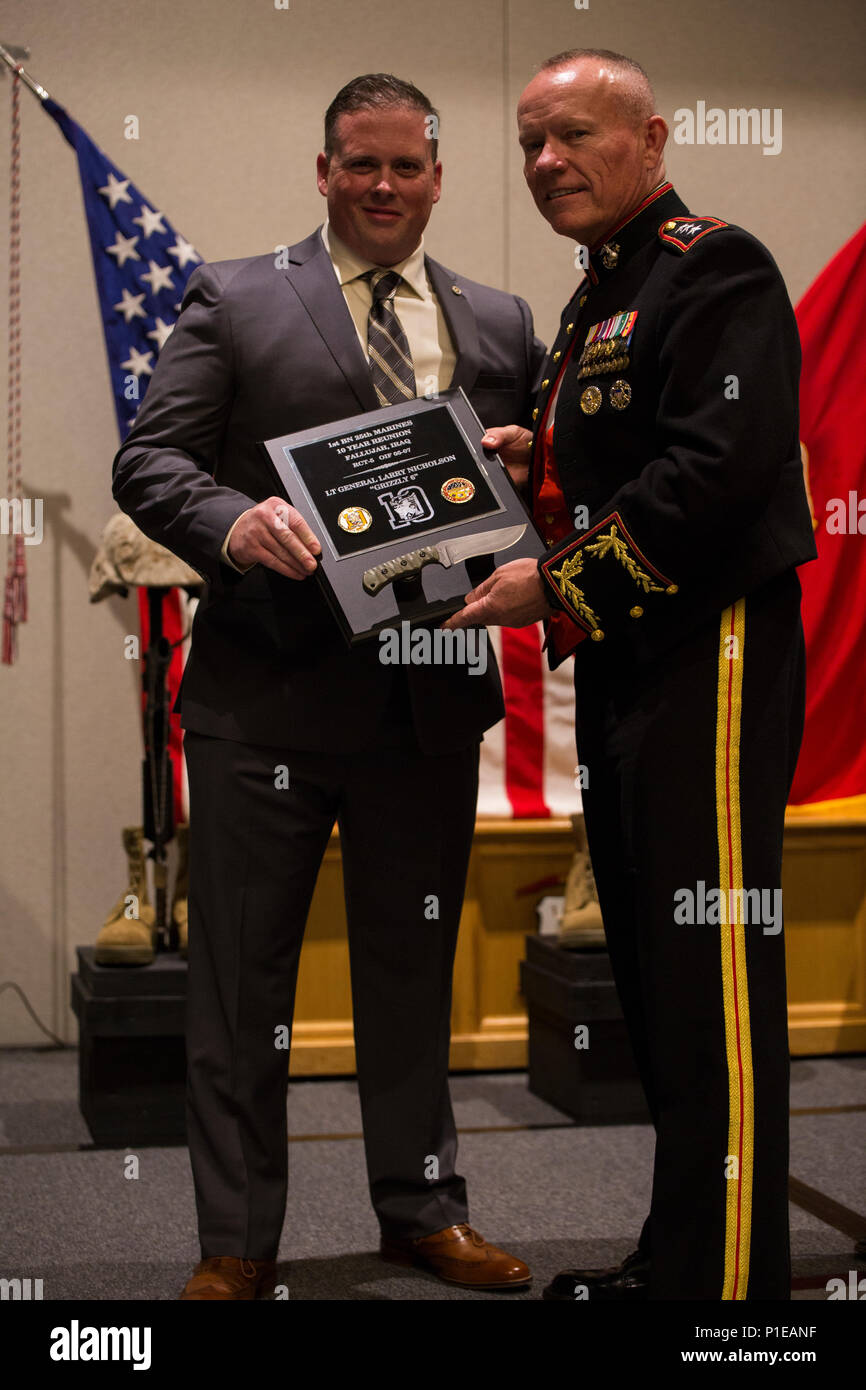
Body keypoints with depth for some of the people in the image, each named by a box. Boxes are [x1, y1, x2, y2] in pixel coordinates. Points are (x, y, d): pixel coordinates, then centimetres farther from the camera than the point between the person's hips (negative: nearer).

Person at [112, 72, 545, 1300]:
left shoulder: (499, 322, 14)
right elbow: (148, 462, -3)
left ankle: (423, 1210, 29)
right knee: (242, 974, 4)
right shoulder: (233, 301, 4)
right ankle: (238, 1241, 16)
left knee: (414, 967, 14)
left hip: (431, 694, 3)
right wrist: (232, 521, -24)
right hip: (268, 693, -3)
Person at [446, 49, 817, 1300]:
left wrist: (558, 588, -17)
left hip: (710, 658, -10)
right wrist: (533, 458, 6)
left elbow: (715, 468, -21)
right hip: (621, 670, 10)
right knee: (650, 976, 14)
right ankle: (675, 1258, 24)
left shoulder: (716, 268, -9)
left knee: (714, 985, -7)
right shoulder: (596, 302, 21)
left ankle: (729, 1277, 0)